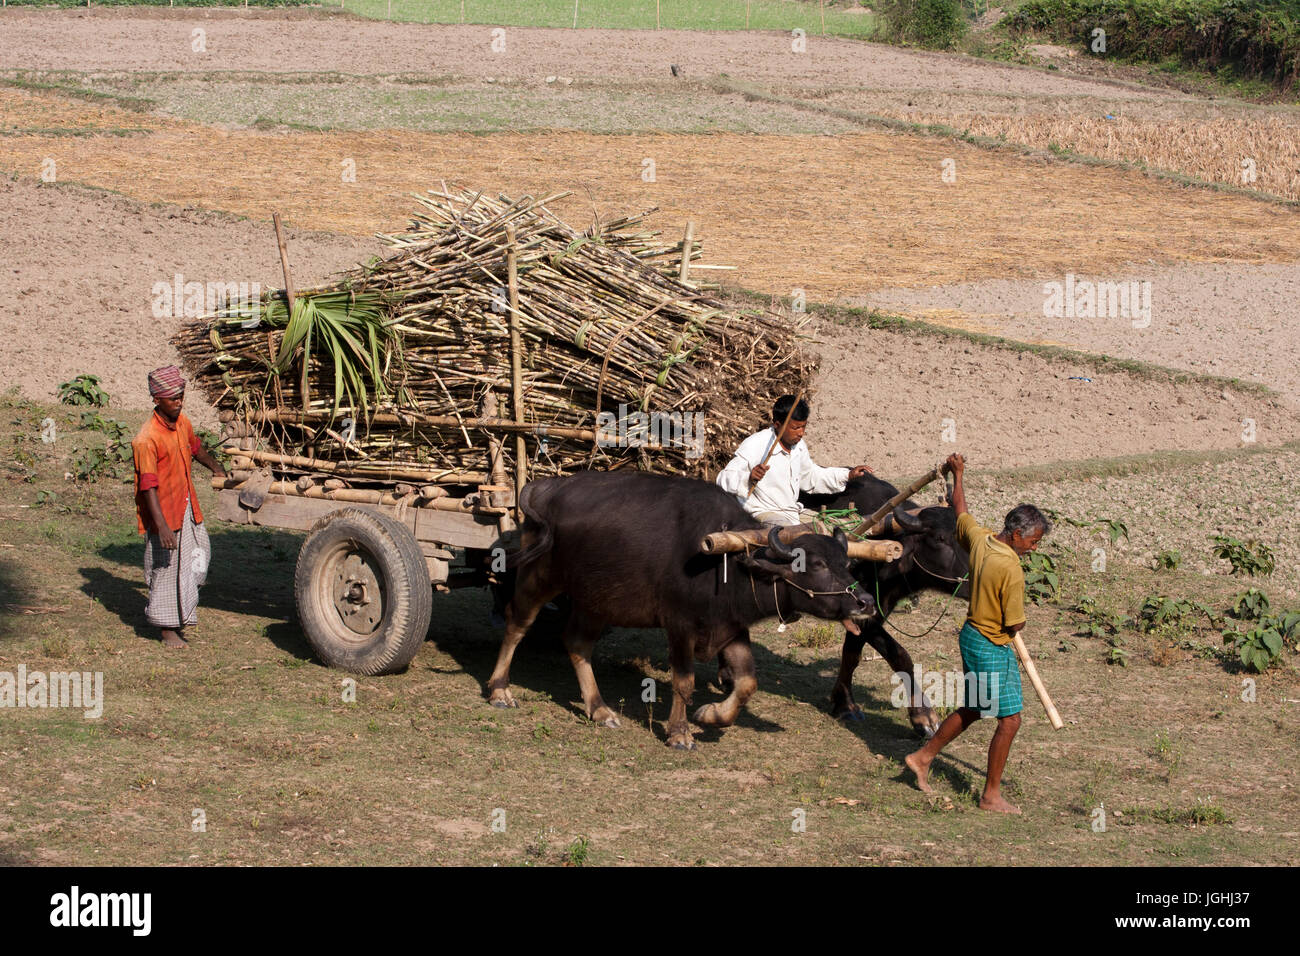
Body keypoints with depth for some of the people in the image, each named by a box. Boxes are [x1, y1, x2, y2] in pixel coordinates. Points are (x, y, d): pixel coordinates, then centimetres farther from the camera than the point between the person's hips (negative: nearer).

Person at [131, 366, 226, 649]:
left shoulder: (182, 422, 0)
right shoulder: (147, 439, -25)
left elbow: (195, 447, 23)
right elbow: (148, 486, -28)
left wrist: (215, 467, 39)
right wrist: (162, 526, -33)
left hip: (187, 506, 8)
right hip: (163, 510, -8)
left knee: (198, 553, 19)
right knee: (166, 568, 2)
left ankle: (184, 606, 41)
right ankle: (167, 629, 14)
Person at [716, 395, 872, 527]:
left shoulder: (798, 445, 10)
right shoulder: (755, 445, -16)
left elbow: (811, 476, 28)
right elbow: (723, 479, -18)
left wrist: (848, 475, 20)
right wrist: (748, 478, -39)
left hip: (793, 512, 9)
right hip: (763, 514, -9)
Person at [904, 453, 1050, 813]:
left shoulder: (979, 539, -5)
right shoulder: (1011, 570, -27)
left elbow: (960, 512, 17)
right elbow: (1015, 625, -21)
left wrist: (957, 475, 33)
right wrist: (1018, 618, 4)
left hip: (971, 634, 9)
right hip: (992, 650, -9)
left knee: (972, 709, 24)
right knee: (1009, 720, 1)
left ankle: (923, 757, 32)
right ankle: (991, 795, 7)